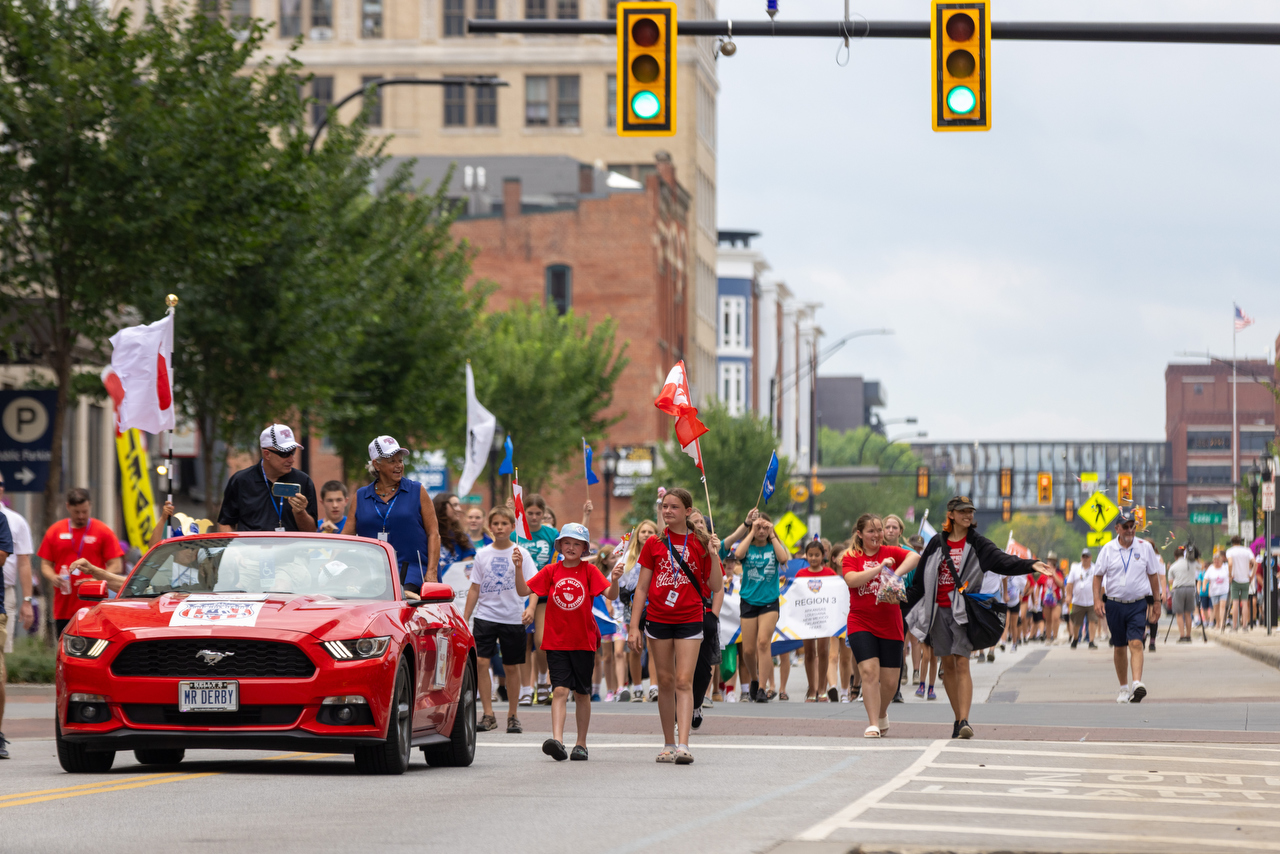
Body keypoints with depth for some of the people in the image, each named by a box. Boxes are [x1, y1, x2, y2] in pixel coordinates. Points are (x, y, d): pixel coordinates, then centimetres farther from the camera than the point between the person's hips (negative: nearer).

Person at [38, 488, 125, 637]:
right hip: (63, 608, 3)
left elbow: (116, 567, 1)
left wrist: (96, 580, -16)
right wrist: (53, 578, -8)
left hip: (93, 607, -3)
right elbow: (46, 565, 15)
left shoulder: (103, 532, 4)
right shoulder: (55, 531, 12)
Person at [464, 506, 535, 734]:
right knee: (481, 662, -10)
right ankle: (488, 715, -3)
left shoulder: (520, 554, -1)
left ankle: (512, 715, 17)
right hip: (485, 616, 2)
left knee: (512, 666, 4)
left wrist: (531, 609, -24)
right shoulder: (482, 555, 7)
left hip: (513, 618, -2)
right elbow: (475, 589, 12)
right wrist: (465, 618, 9)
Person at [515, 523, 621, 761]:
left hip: (584, 641, 0)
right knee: (560, 690, -13)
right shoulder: (551, 571, 4)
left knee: (582, 693, 10)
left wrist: (614, 580, -32)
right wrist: (519, 568, -15)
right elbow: (523, 590, 0)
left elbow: (610, 595, -11)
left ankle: (581, 744, 20)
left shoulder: (589, 571, 0)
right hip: (556, 641, 0)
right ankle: (557, 740, -24)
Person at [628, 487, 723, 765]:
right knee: (665, 682, 7)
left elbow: (716, 586, 1)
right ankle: (668, 744, 15)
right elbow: (642, 587, 6)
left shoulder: (700, 543, 1)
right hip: (658, 619, 2)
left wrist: (714, 556, -13)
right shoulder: (654, 544, 4)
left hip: (690, 620, -2)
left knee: (684, 681, -11)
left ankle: (683, 745, -17)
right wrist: (634, 626, 1)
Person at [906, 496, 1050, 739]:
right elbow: (920, 579, 15)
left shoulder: (978, 544, 2)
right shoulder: (937, 543, 9)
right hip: (938, 610, 3)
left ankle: (964, 720, -19)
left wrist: (1030, 565, -28)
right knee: (948, 665, 6)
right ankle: (958, 720, 15)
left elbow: (1003, 561, -12)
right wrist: (904, 603, 13)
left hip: (962, 611, -3)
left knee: (962, 665, -13)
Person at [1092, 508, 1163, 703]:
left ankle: (1137, 683, -29)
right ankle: (1124, 688, 20)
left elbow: (1153, 576, 10)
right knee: (1119, 647, 9)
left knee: (1136, 643, -17)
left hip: (1138, 604, -1)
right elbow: (1098, 576, 6)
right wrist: (1097, 600, -6)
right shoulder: (1107, 550, 2)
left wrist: (1156, 602, 11)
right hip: (1114, 605, 1)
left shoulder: (1145, 547, 2)